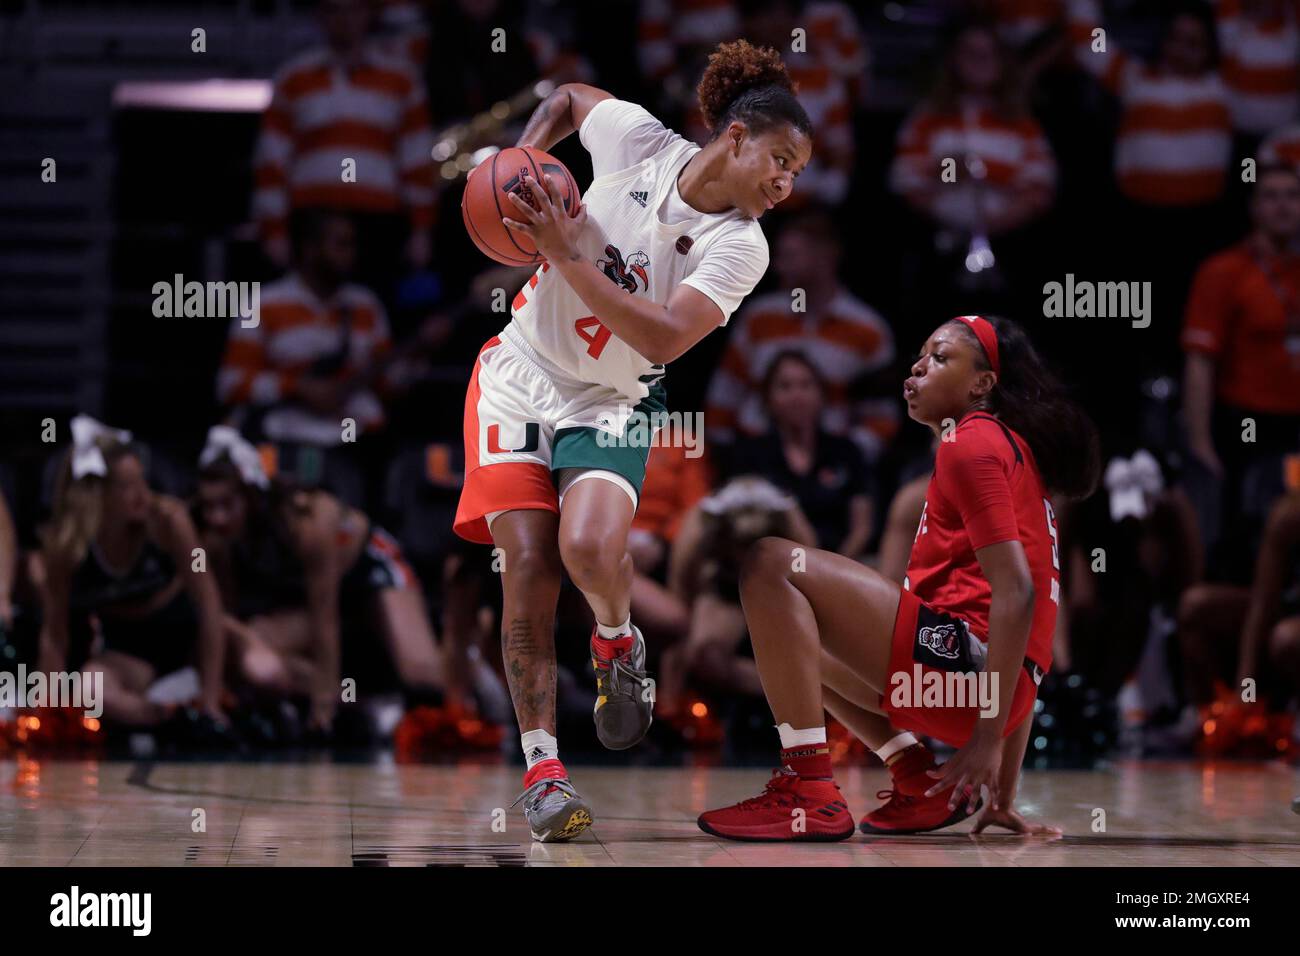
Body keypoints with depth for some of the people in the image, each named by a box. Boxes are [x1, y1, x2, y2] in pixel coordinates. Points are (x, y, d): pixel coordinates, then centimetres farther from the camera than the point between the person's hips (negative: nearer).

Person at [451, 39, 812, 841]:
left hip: (613, 405, -1)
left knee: (590, 547, -27)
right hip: (522, 373, 1)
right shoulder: (637, 137, -9)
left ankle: (619, 641, 10)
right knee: (529, 566, -11)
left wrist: (567, 254, -29)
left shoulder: (741, 247, -14)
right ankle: (542, 764, -2)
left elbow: (665, 337, -25)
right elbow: (567, 98, 13)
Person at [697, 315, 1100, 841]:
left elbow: (1015, 591, -16)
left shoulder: (973, 442, -3)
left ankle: (810, 795, -22)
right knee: (803, 646, 29)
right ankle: (921, 783, 10)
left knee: (771, 566, -13)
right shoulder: (1009, 445, 26)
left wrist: (989, 737, -22)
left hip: (965, 655, -10)